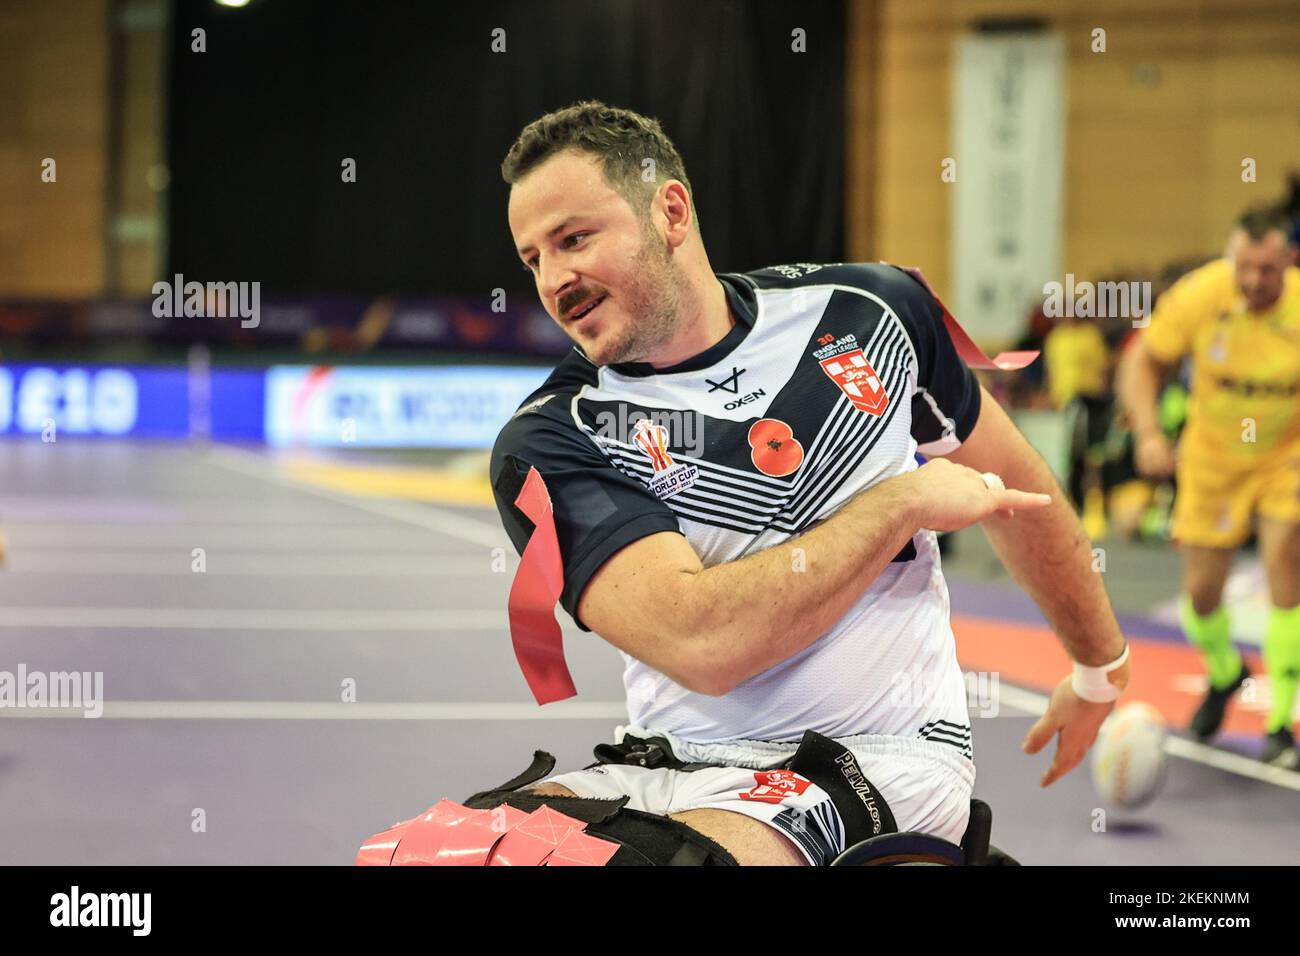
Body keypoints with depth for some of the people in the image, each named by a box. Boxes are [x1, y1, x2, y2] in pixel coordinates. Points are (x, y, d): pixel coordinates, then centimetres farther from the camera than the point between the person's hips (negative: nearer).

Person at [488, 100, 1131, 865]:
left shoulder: (868, 313, 2)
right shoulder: (547, 443, -7)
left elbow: (1021, 492, 19)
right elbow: (703, 644, -22)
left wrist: (1103, 671, 32)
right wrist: (904, 502, -12)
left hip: (882, 753, 0)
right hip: (674, 765, 1)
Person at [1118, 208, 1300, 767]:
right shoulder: (1197, 296, -22)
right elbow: (1143, 361, -9)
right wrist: (1149, 433, -24)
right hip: (1213, 455, 2)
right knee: (1201, 591, 4)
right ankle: (1224, 674, 41)